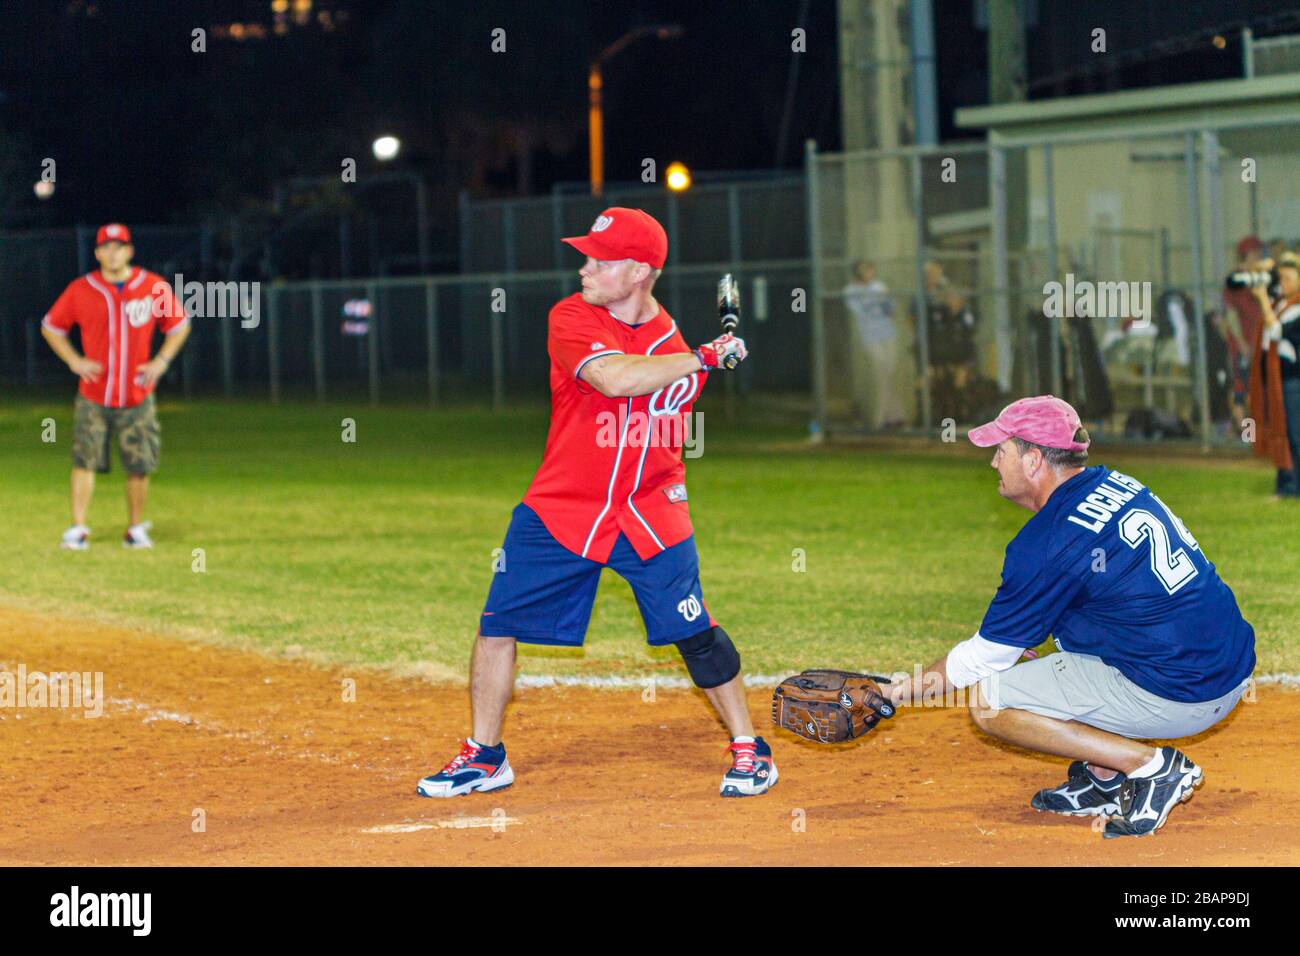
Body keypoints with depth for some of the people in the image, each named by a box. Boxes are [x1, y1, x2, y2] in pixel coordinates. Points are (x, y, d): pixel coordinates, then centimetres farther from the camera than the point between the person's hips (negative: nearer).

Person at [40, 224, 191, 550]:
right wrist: (74, 361, -3)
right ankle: (78, 528, -4)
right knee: (84, 461, -7)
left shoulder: (154, 287, 0)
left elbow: (180, 324, 12)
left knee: (139, 467, 3)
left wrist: (161, 361, -1)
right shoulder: (80, 290, -2)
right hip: (93, 398, -1)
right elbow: (51, 327, 10)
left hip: (137, 398, 1)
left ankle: (135, 529, 17)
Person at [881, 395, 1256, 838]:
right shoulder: (1116, 483, 11)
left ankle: (1149, 765, -7)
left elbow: (987, 655, -5)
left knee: (987, 700, -4)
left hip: (1176, 698, -9)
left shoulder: (1047, 543, -15)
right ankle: (1104, 781, 22)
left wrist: (914, 685, 11)